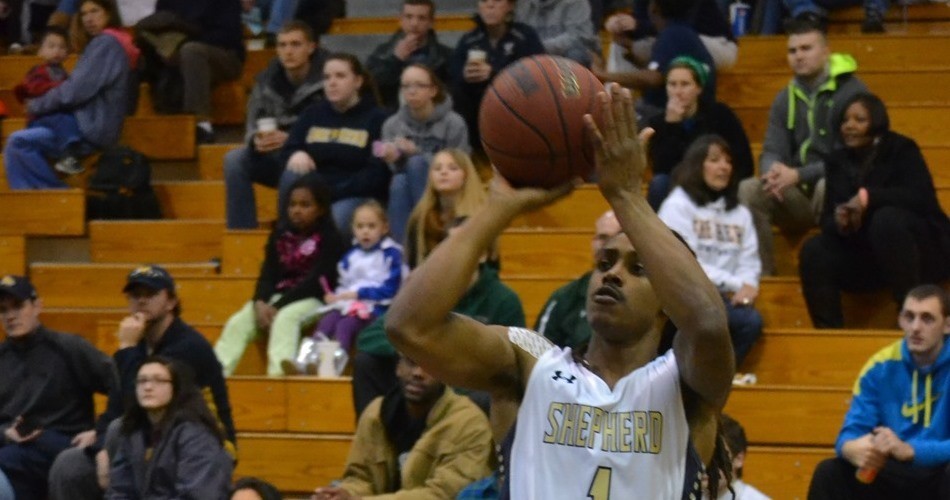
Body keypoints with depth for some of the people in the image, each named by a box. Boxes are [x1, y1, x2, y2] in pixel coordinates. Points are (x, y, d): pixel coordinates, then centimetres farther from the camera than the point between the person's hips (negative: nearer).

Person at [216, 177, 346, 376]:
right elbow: (267, 275, 5)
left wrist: (278, 306, -21)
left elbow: (316, 281, -14)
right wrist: (260, 303, -17)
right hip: (277, 297, 5)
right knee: (238, 322, -19)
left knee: (284, 319, -37)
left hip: (312, 299, -5)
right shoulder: (280, 235, 11)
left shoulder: (329, 239, -5)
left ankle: (277, 375, -52)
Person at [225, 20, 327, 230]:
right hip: (275, 158, 5)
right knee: (234, 159, -19)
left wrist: (291, 139, -28)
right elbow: (253, 125, 4)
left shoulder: (325, 81, -13)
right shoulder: (267, 80, 3)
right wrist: (256, 140, -21)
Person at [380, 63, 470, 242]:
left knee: (416, 164, -29)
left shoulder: (454, 124, -8)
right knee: (399, 182, -32)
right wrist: (394, 159, -25)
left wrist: (417, 152, -22)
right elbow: (395, 170, 1)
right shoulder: (392, 125, 1)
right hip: (408, 197, 2)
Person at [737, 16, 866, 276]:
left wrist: (798, 175, -24)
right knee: (748, 190, -20)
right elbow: (771, 152, 4)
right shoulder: (785, 99, 10)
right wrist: (773, 172, -23)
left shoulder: (851, 92, -9)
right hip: (798, 196, 5)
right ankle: (761, 274, -19)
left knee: (827, 187, -39)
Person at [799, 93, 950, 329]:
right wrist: (839, 223, -22)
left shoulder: (902, 150, -6)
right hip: (866, 254, 5)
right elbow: (827, 219, 2)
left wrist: (868, 196, -30)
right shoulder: (838, 162, 7)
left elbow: (920, 197, -22)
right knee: (814, 251, -18)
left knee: (887, 219, -35)